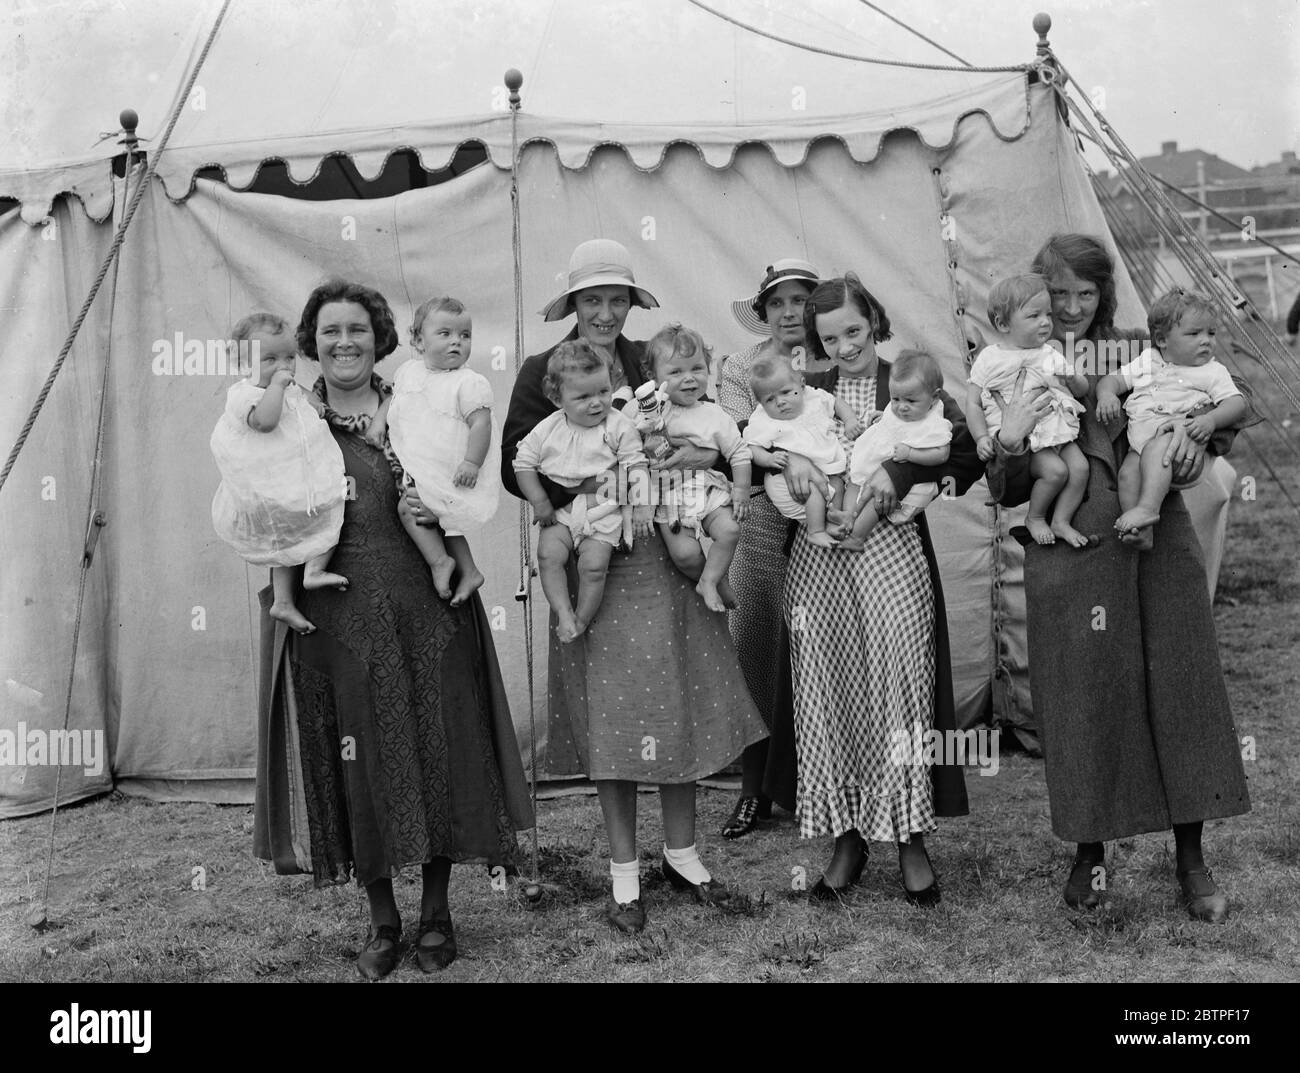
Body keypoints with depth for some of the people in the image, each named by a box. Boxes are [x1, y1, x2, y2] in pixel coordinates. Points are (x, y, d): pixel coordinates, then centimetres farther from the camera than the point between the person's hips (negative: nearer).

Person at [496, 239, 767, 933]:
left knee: (678, 703, 7)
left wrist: (705, 455, -11)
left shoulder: (656, 362, 9)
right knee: (608, 713, 2)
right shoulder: (542, 373, 2)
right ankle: (623, 869, 16)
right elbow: (516, 467, -2)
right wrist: (580, 491, -18)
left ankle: (682, 852, 24)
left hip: (666, 556, 3)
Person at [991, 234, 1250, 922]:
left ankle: (1191, 860, 14)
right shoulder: (1018, 371, 5)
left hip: (1158, 541, 3)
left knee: (1180, 689, 3)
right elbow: (1010, 494, 2)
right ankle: (1090, 853, 18)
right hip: (1074, 549, -3)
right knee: (1085, 698, 1)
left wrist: (1186, 431, -7)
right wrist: (1008, 443, -17)